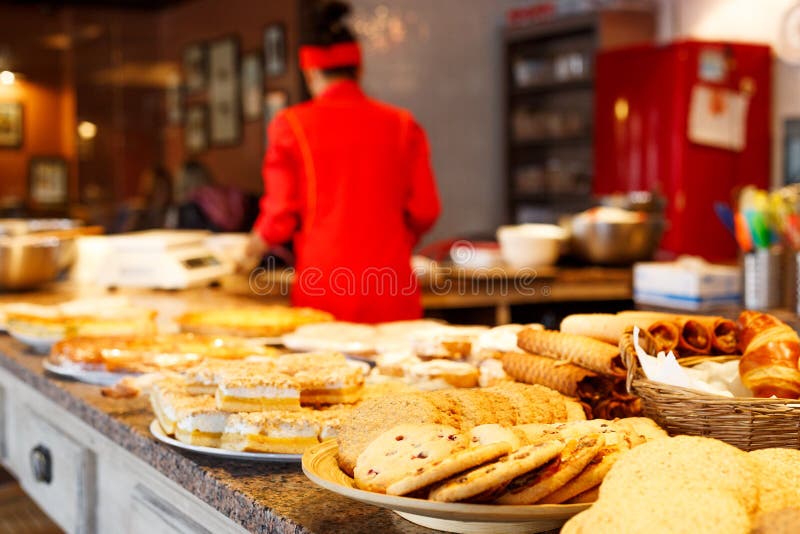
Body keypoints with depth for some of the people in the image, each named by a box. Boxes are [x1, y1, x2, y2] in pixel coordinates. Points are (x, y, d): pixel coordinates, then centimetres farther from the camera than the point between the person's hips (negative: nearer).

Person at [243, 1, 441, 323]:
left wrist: (255, 248, 19)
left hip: (322, 291, -2)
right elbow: (425, 211, 3)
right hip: (393, 296, 2)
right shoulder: (401, 125, 3)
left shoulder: (292, 126, -3)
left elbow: (281, 214, -2)